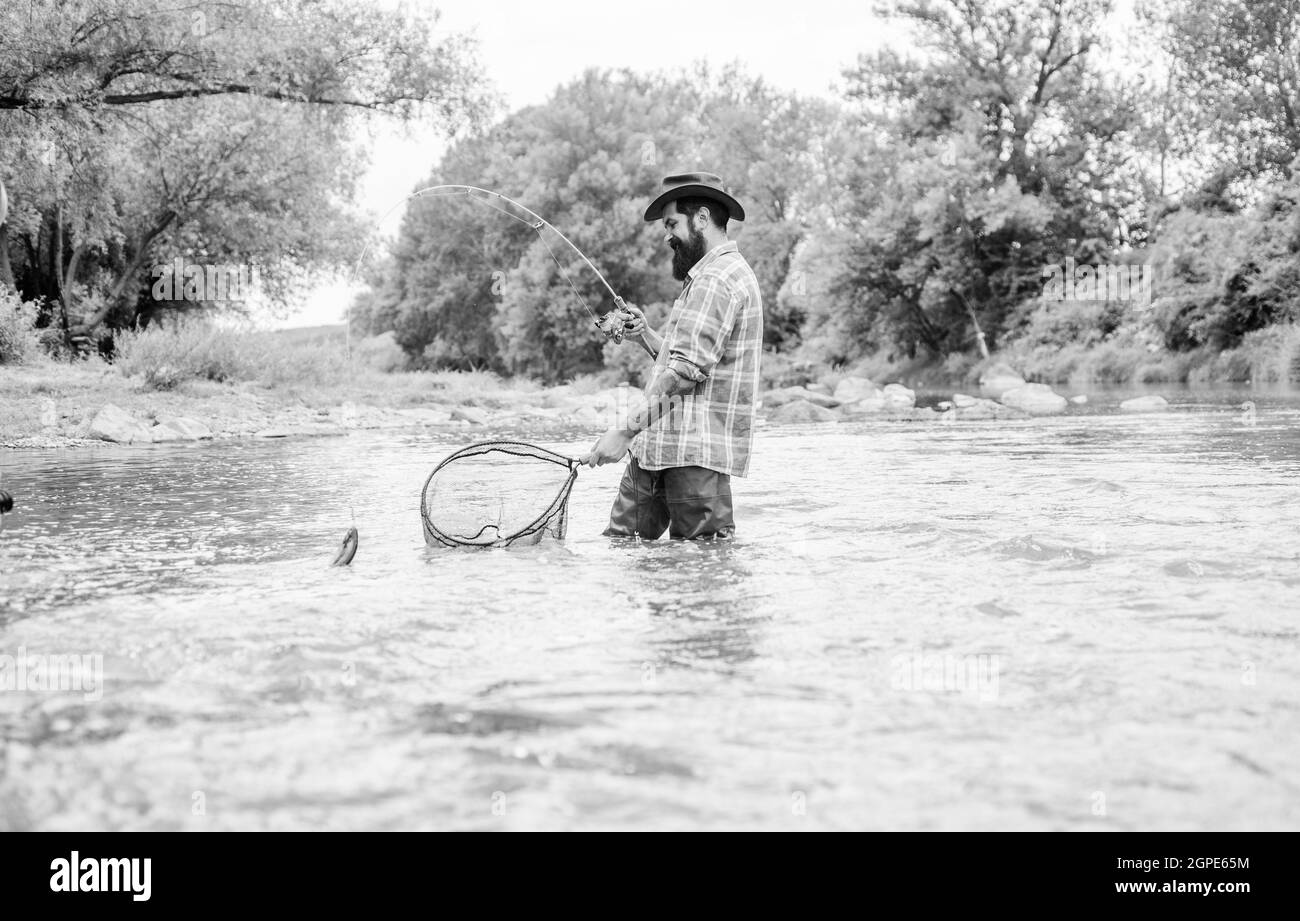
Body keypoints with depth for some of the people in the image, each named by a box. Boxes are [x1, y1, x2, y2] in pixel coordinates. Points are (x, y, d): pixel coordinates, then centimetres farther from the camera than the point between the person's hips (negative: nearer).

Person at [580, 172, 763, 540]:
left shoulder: (716, 279, -13)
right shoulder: (712, 274, 24)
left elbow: (686, 372, -21)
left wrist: (626, 431, -21)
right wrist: (645, 334, 9)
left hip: (695, 452, -10)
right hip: (660, 444, 10)